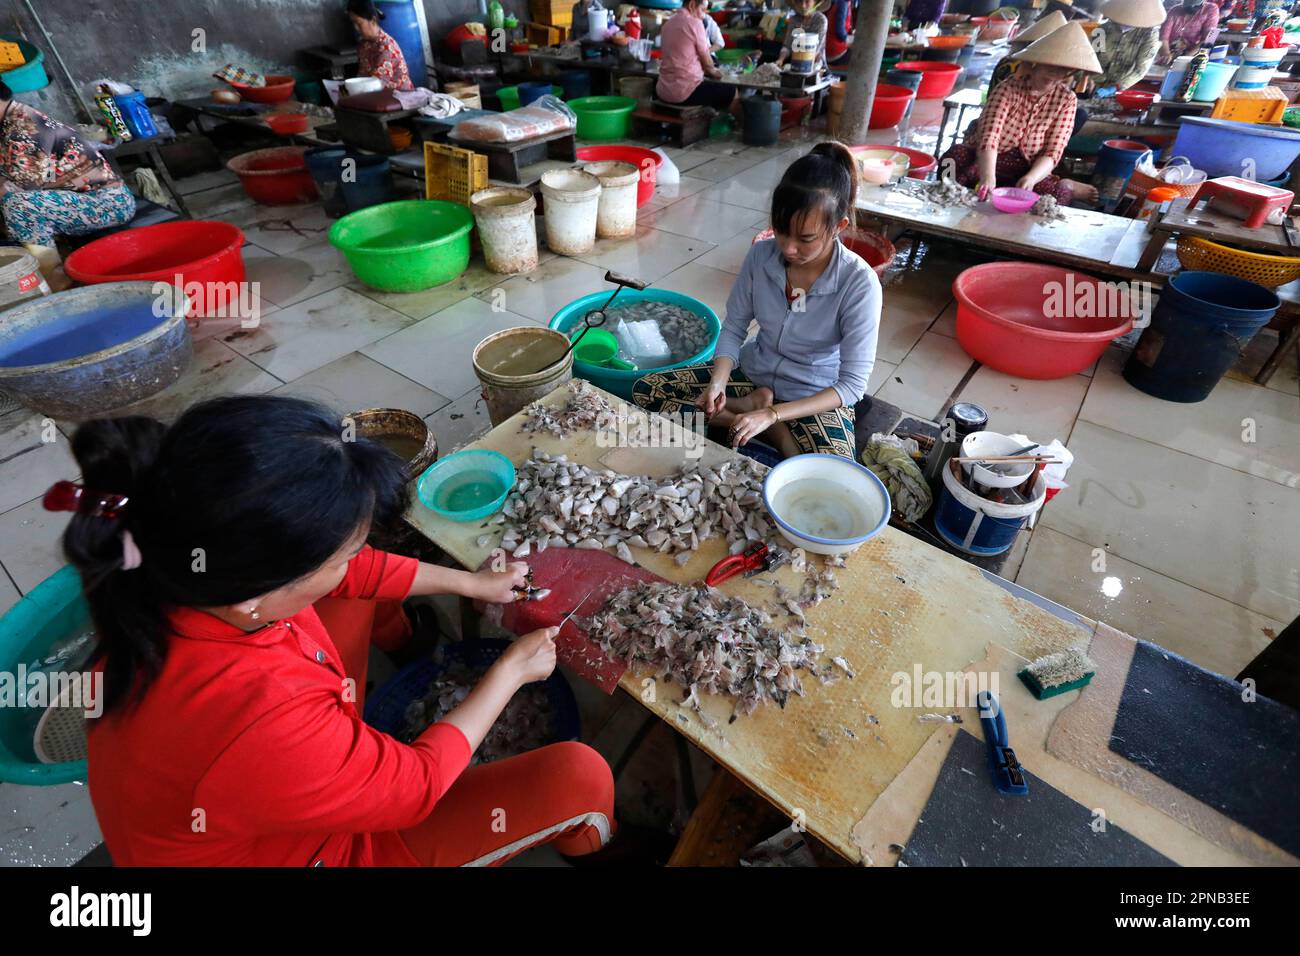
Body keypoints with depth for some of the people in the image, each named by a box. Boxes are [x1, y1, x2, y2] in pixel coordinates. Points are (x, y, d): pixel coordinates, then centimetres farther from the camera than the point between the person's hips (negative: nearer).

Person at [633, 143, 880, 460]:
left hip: (817, 398, -4)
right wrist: (718, 382, -21)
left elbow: (853, 383, -20)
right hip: (753, 374, 5)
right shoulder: (761, 255, -13)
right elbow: (733, 328, -1)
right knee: (645, 390, -9)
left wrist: (772, 414, -29)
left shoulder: (860, 284, -23)